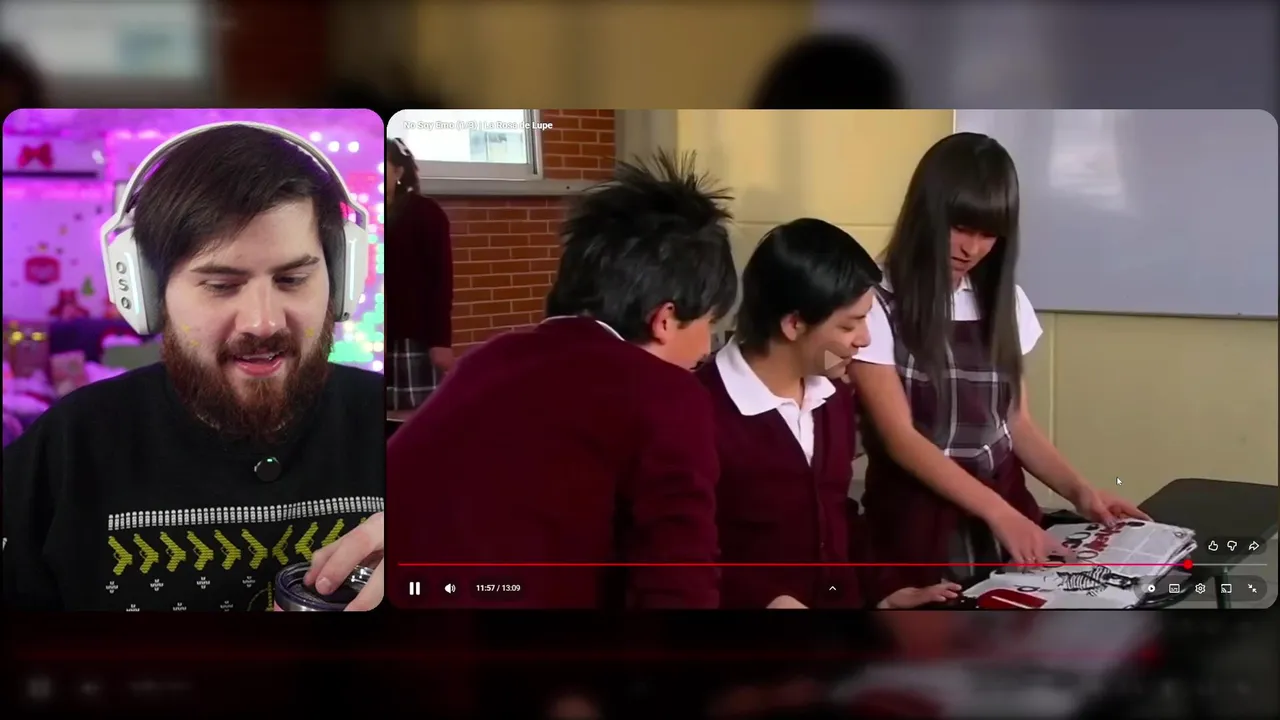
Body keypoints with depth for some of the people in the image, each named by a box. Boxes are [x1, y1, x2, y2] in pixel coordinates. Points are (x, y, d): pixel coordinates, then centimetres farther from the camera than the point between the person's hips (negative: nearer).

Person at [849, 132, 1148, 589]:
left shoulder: (1006, 302, 10)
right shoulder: (877, 305, -7)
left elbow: (1016, 423, 14)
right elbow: (900, 437, -12)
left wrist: (1078, 490, -3)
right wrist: (998, 513, -21)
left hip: (1006, 503, 5)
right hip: (919, 513, -5)